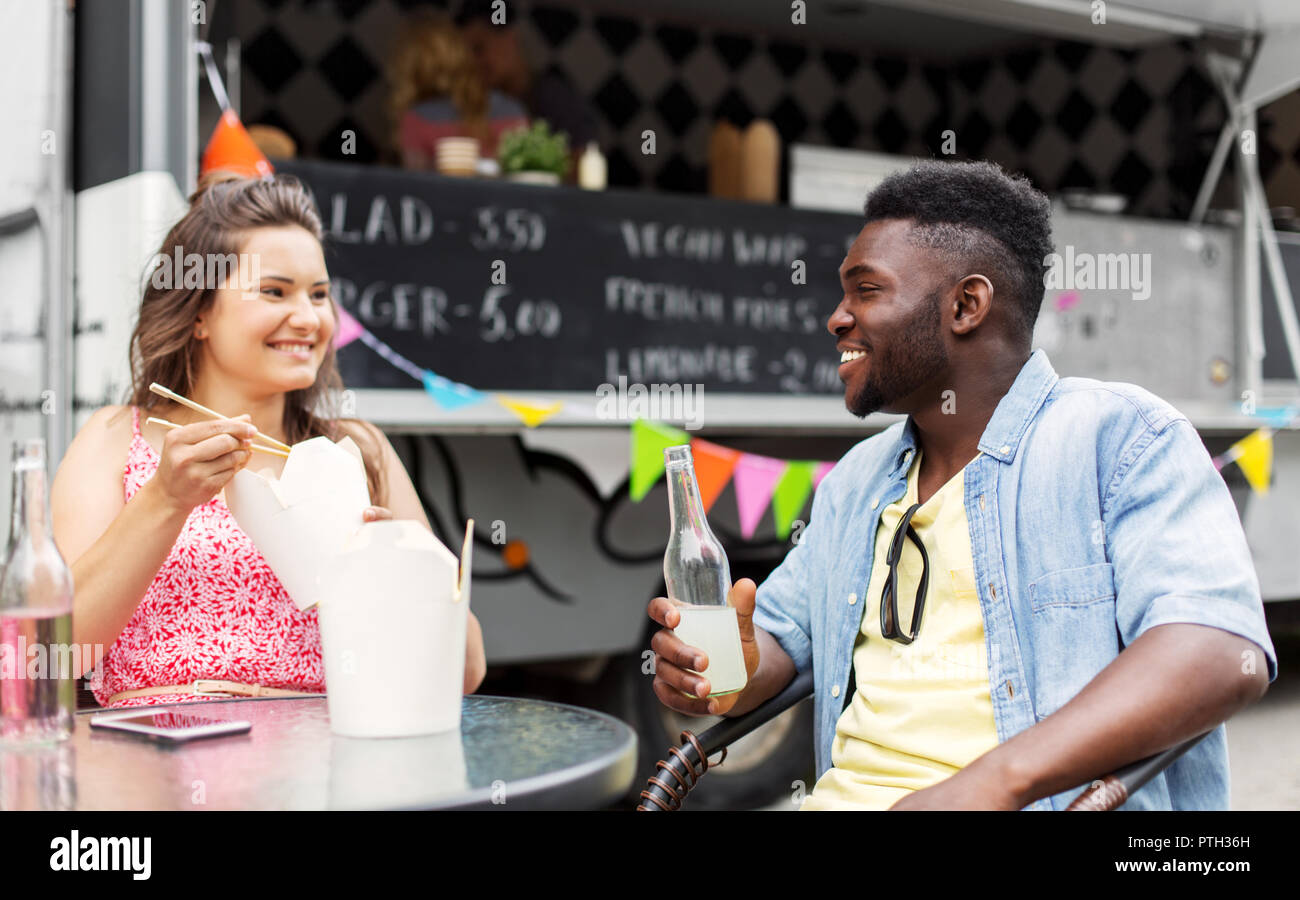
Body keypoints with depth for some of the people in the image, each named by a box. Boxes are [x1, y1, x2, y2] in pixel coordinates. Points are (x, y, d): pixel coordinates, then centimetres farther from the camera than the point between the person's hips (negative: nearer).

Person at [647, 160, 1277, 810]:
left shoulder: (1123, 437, -1)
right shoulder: (855, 480, 21)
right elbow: (782, 632, 24)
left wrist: (995, 779, -25)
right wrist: (736, 672, -1)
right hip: (843, 795, 5)